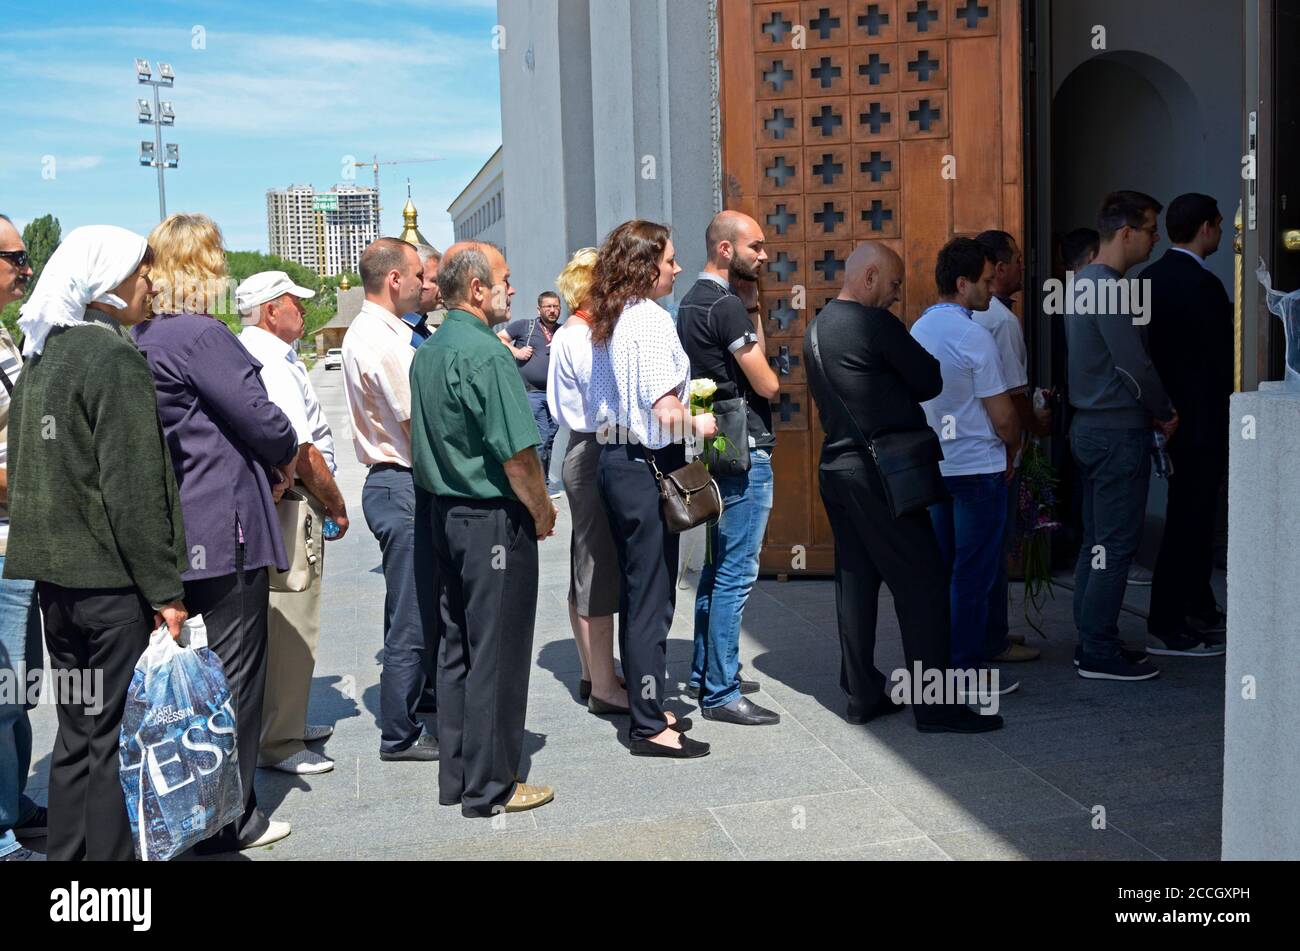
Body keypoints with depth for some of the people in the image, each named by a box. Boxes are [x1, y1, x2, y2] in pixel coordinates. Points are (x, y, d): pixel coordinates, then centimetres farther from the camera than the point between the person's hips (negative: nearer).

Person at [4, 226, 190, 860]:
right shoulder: (114, 357, -13)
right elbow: (134, 489, -18)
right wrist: (164, 590, -15)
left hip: (54, 572, 9)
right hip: (113, 579, -8)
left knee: (78, 733, 17)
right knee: (118, 741, 0)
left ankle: (67, 853, 26)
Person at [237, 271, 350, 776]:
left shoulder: (247, 354, 15)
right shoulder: (274, 364, -18)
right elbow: (303, 452, -20)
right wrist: (337, 507, -8)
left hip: (268, 501, 11)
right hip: (291, 504, -11)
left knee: (282, 618, 20)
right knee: (292, 625, -3)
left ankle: (286, 721, 34)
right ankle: (280, 743, 6)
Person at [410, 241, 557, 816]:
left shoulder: (425, 354, 10)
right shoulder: (485, 354, -18)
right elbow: (517, 452, -20)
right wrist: (542, 511, -6)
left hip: (444, 512, 9)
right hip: (493, 519, -9)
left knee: (457, 649, 15)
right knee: (496, 654, 1)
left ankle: (457, 776, 25)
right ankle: (490, 787, 11)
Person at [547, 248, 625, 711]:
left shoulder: (571, 333, 16)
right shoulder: (581, 336, -15)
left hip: (585, 451, 11)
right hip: (595, 453, -11)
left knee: (588, 569, 15)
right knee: (599, 570, -4)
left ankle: (593, 673, 26)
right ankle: (604, 686, 5)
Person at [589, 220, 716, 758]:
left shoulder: (606, 322, 12)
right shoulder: (651, 320, -15)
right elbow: (666, 412, -22)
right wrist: (700, 425, -3)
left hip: (614, 460, 9)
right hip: (647, 467, -9)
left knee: (636, 591, 17)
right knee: (652, 597, -2)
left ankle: (646, 707, 28)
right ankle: (650, 727, 7)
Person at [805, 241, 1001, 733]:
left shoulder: (816, 329, 14)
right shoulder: (876, 324, -13)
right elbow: (931, 382, -7)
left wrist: (893, 391, 9)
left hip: (835, 466, 9)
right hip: (878, 471, -9)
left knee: (856, 581, 12)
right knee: (922, 582, -3)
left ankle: (862, 694, 18)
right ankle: (934, 705, 1)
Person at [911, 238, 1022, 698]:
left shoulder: (918, 330, 7)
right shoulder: (974, 336, -16)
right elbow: (1002, 415, -14)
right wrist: (1012, 450, 6)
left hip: (933, 466, 7)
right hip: (978, 467, -7)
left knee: (941, 568, 15)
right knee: (973, 573, 1)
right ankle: (968, 671, 8)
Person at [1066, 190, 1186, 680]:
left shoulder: (1082, 282, 14)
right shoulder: (1108, 290, -18)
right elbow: (1135, 365, -18)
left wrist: (1153, 409, 14)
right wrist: (1165, 414, -3)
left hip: (1089, 426, 10)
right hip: (1118, 432, -10)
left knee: (1096, 542, 14)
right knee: (1114, 547, -4)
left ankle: (1091, 641, 21)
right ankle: (1100, 653, 3)